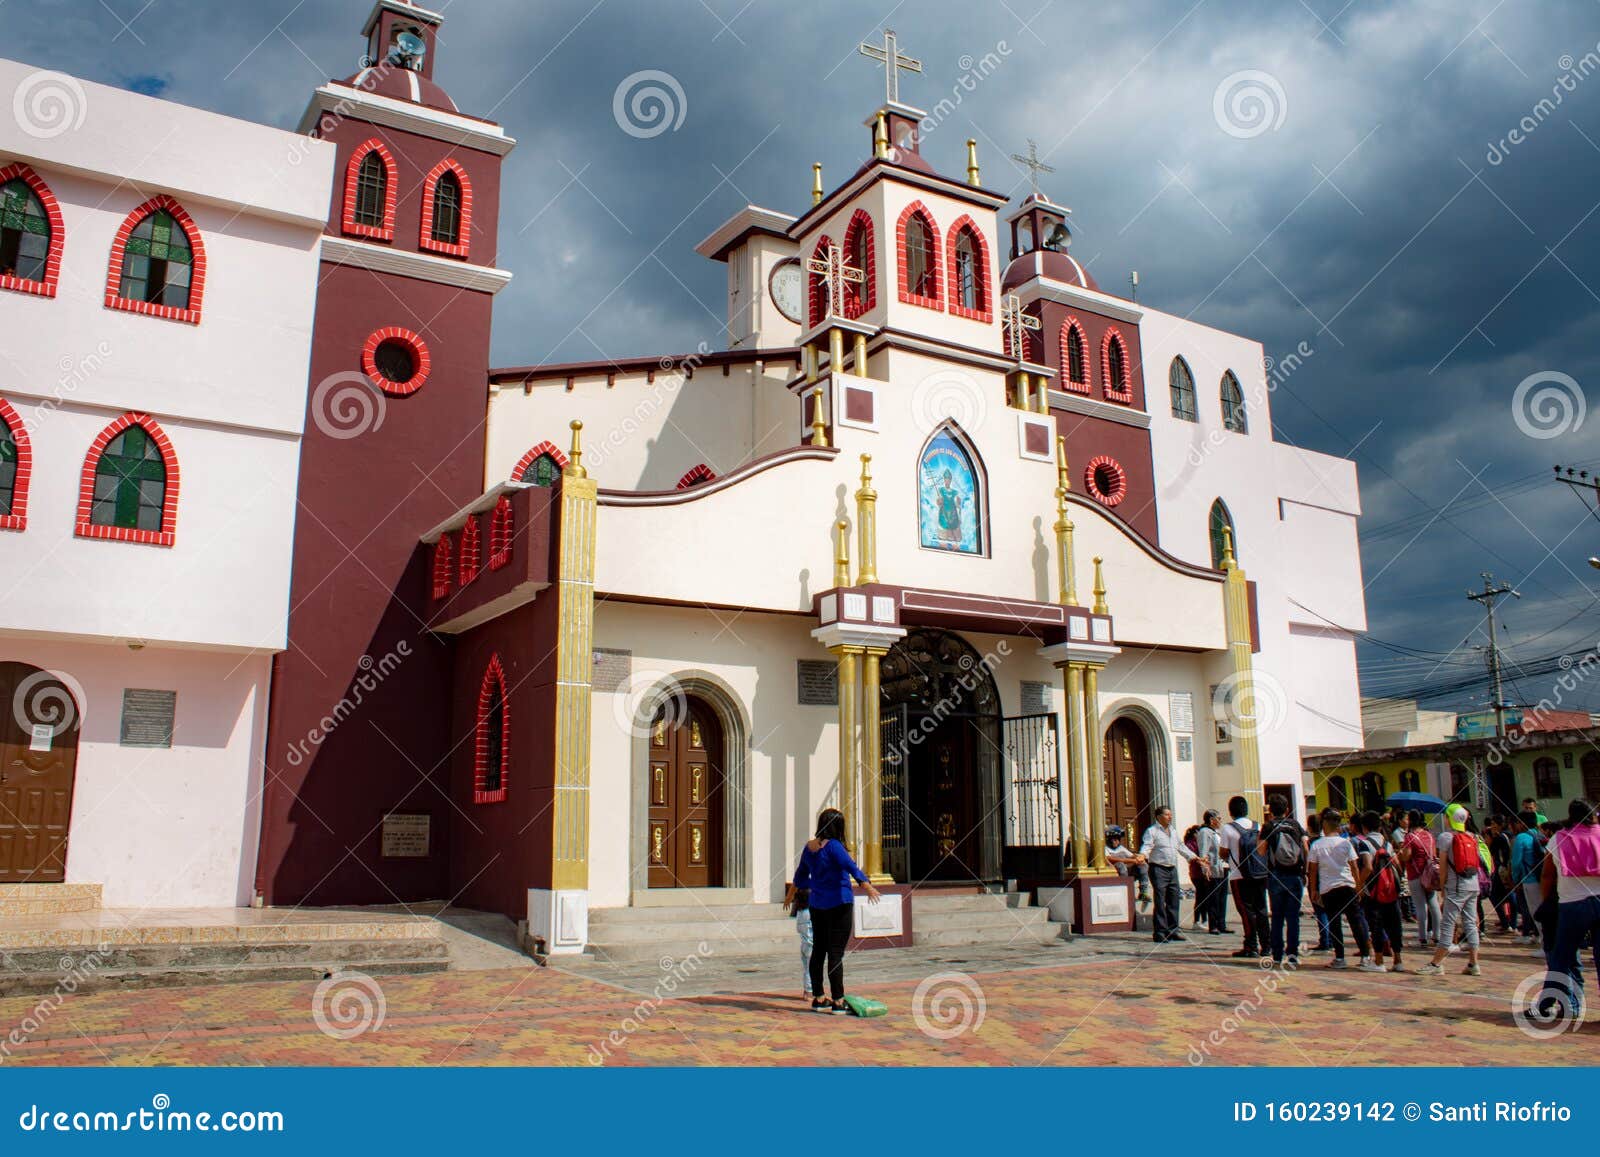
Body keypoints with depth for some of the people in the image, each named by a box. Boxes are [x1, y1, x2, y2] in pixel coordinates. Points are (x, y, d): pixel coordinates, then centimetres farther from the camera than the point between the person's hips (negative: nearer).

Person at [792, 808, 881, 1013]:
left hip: (816, 904, 7)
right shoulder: (833, 846, -13)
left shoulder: (809, 847, 7)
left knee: (819, 950, 12)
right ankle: (838, 1001, -4)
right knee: (836, 952, -6)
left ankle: (818, 998, 19)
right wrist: (867, 885, -40)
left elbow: (800, 877, 19)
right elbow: (850, 866, -29)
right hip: (839, 904, -7)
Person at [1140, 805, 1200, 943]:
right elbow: (1146, 846, -16)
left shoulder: (1173, 832, 20)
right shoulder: (1152, 831, -4)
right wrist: (1142, 856, -36)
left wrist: (1196, 858, 31)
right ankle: (1160, 933, -6)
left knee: (1174, 900, 9)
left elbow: (1181, 847, 30)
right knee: (1160, 902, -8)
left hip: (1172, 869, 8)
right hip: (1158, 869, -8)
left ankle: (1172, 930, 18)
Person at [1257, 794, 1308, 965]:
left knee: (1277, 917, 7)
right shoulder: (1296, 825, 4)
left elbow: (1261, 851, -8)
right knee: (1293, 916, 4)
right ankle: (1293, 952, -4)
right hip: (1296, 876, 1)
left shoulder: (1268, 827, -2)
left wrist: (1263, 835, 7)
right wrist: (1305, 871, 8)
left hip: (1276, 876, -1)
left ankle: (1277, 954, 8)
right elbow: (1306, 847, 1)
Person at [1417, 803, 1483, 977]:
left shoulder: (1446, 836, -7)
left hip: (1457, 886, -6)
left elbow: (1443, 865, -9)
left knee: (1447, 924, -5)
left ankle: (1436, 964, -3)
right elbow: (1477, 862, 11)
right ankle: (1473, 964, 11)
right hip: (1473, 885, 6)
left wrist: (1442, 886, 0)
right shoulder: (1472, 837, 11)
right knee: (1470, 924, 10)